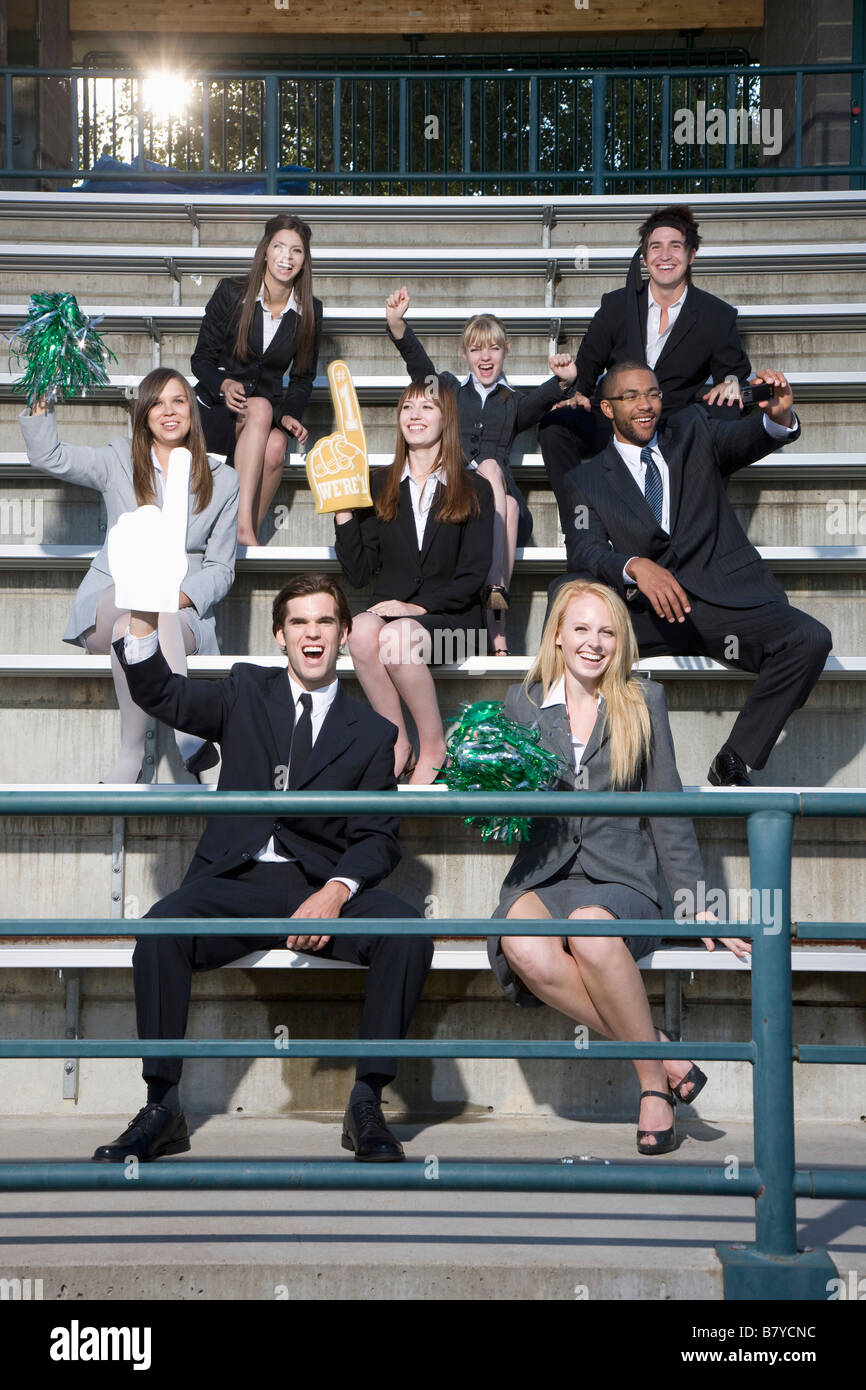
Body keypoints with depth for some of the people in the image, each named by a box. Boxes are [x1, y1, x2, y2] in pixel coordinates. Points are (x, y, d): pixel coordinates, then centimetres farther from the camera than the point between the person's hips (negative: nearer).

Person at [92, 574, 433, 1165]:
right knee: (161, 928, -30)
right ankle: (162, 1110, -21)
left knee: (406, 930, -28)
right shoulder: (247, 692, 18)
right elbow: (160, 694, 4)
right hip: (237, 880, 0)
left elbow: (378, 837, 5)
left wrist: (335, 892, -16)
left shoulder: (373, 731, 14)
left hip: (324, 885, 0)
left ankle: (367, 1104, -19)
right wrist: (144, 620, -14)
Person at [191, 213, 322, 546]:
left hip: (267, 415, 2)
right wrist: (224, 384, -22)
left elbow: (303, 378, 10)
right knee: (261, 408, -36)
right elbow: (201, 359, 1)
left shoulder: (309, 311, 3)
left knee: (275, 446, -34)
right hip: (216, 407, -2)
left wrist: (289, 415, -10)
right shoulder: (231, 293, -3)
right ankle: (243, 528, -43)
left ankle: (248, 534, -25)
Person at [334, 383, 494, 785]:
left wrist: (420, 606, -14)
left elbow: (473, 576, -1)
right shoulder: (379, 486, 15)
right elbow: (359, 574, 10)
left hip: (449, 617, -2)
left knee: (396, 637, -35)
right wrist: (344, 515, -3)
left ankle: (434, 745, -17)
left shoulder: (475, 491, 8)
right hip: (388, 608, 3)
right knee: (361, 631, -34)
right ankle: (397, 743, -22)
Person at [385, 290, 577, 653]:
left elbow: (540, 401, 1)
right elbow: (418, 363, 7)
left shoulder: (514, 402, 27)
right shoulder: (450, 389, 28)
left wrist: (562, 380, -25)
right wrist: (396, 323, -15)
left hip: (500, 496, 1)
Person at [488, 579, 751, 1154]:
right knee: (523, 948, -34)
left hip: (619, 879, -1)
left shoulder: (643, 701, 11)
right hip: (541, 877, 1)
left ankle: (654, 1079, -20)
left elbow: (667, 811, 11)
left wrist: (697, 901, 5)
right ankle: (657, 1047, -20)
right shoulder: (522, 702, 14)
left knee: (591, 926, -37)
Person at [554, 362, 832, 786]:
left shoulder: (691, 433, 18)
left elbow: (743, 440, -3)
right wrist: (635, 567, -28)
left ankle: (732, 763, -15)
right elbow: (583, 551, -5)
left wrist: (779, 417, -28)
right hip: (646, 612, -1)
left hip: (723, 598, 1)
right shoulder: (587, 480, 13)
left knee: (811, 639, -26)